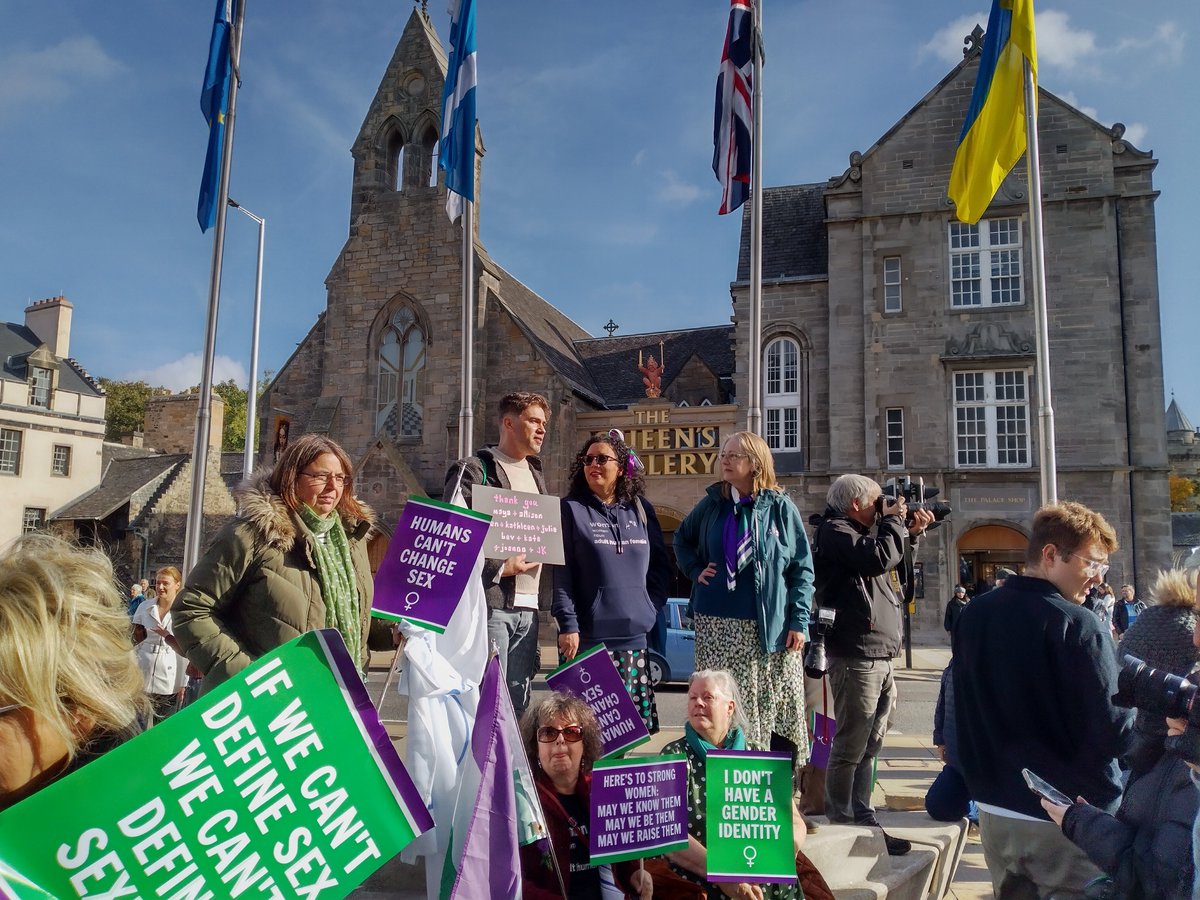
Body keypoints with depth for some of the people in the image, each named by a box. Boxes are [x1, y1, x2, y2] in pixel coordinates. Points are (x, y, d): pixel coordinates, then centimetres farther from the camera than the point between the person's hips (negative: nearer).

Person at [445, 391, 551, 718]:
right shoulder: (474, 470, -4)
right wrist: (500, 568, -14)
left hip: (528, 606, 8)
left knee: (518, 702, 11)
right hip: (489, 603, -7)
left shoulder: (535, 473, 20)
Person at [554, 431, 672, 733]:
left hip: (636, 635, 4)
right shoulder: (572, 509, 1)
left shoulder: (640, 508, 11)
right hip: (588, 637, -3)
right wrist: (568, 626, -12)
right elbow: (560, 572, -5)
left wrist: (652, 606, 5)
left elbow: (661, 565, 17)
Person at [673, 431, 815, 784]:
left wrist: (799, 620, -5)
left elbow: (802, 567, 1)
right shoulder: (712, 505, 8)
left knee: (779, 707, 0)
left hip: (769, 628, -2)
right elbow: (681, 539, 25)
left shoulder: (780, 507, 1)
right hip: (718, 626, 2)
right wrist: (695, 570, 8)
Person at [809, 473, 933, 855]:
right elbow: (881, 557, -22)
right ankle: (841, 825, 3)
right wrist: (894, 521, -6)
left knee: (868, 747, 14)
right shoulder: (835, 532, -9)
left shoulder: (861, 533, 21)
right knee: (850, 747, -5)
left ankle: (863, 821, 23)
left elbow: (898, 567, 29)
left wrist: (912, 533, 17)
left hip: (880, 657, 10)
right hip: (856, 656, -10)